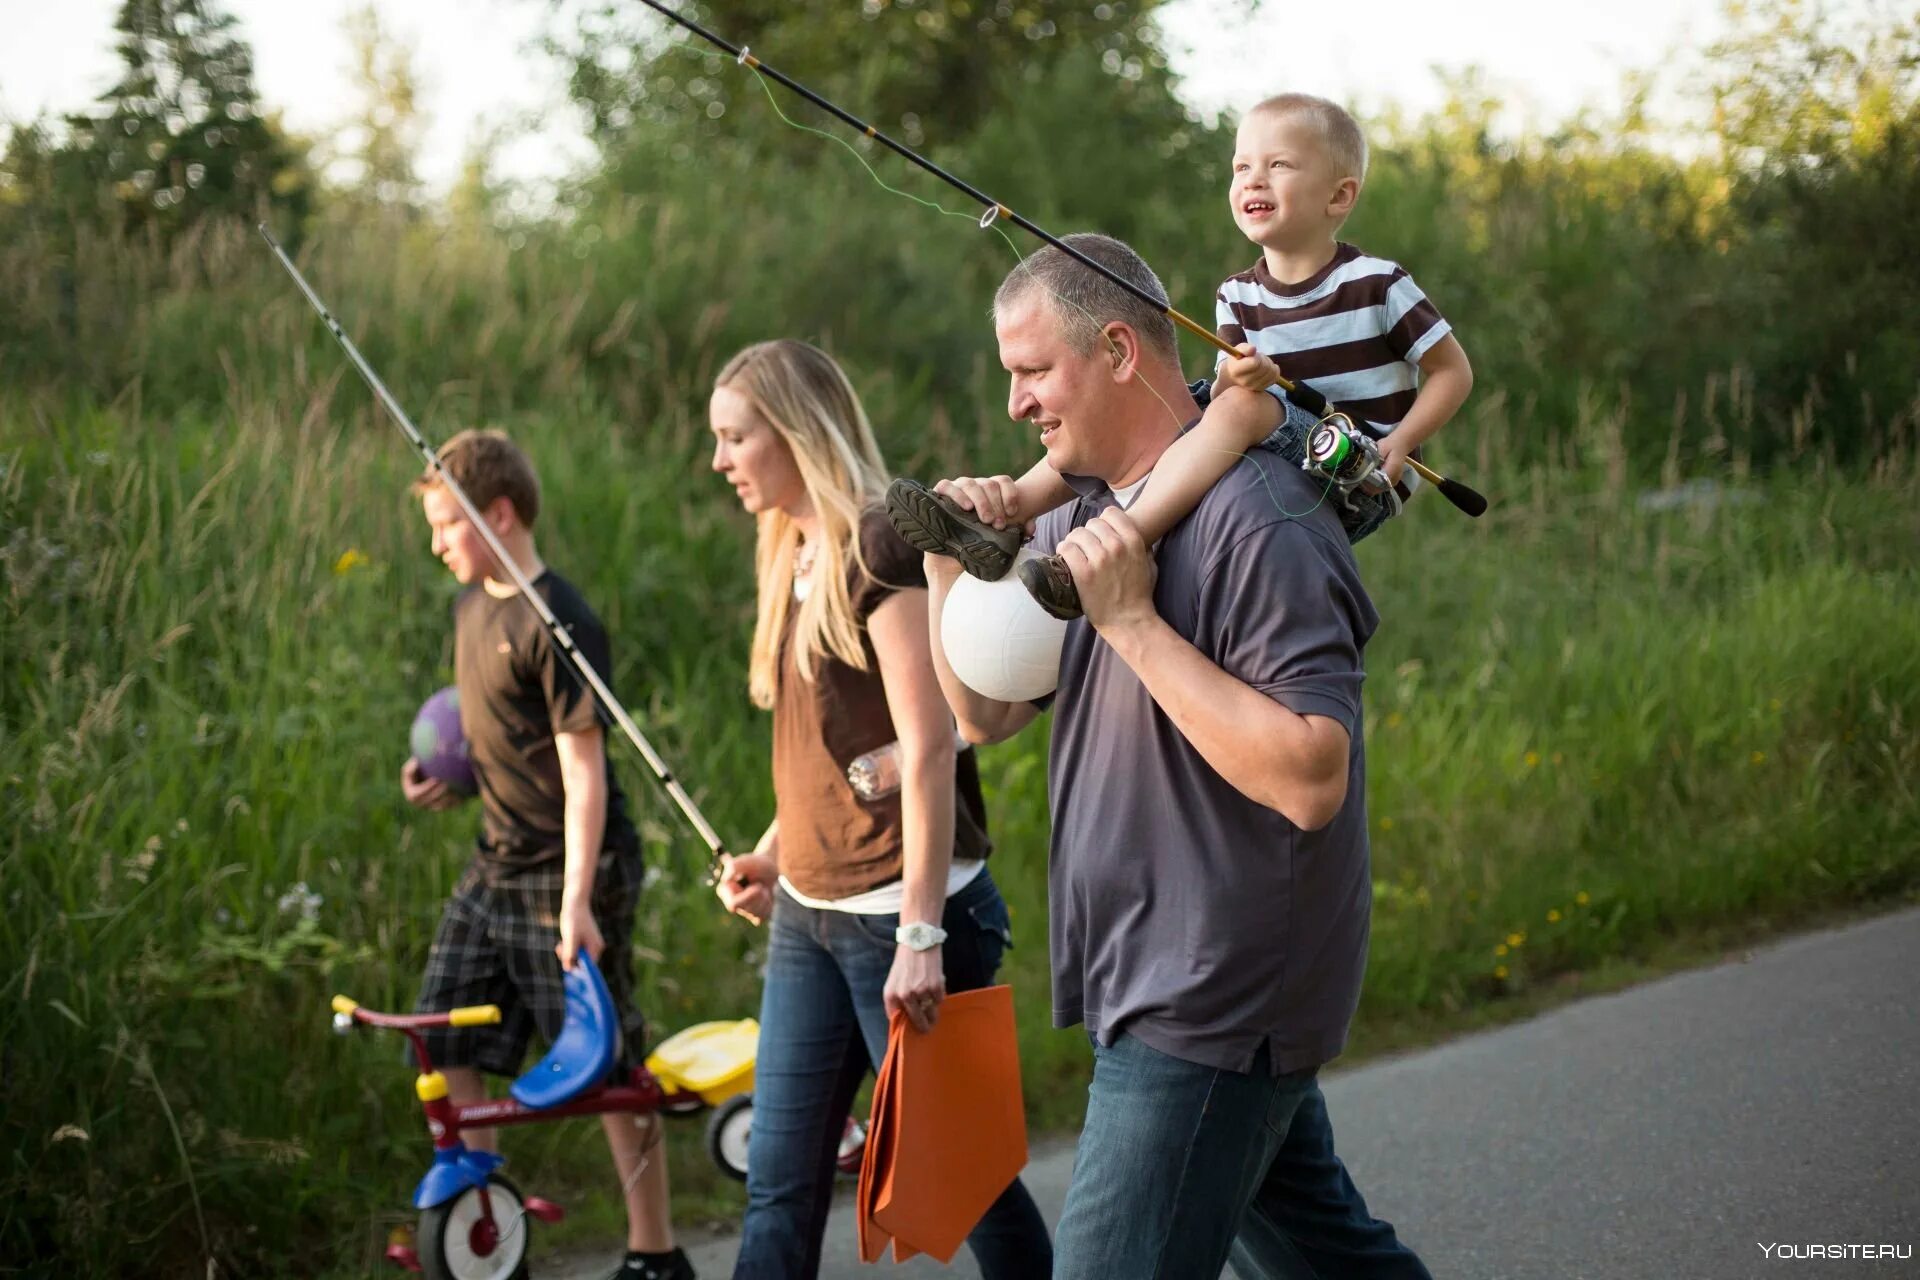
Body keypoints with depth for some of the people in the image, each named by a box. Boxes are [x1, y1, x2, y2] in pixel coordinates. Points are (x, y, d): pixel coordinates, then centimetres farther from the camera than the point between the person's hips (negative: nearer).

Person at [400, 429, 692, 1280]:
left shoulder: (557, 624, -17)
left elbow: (582, 770, -20)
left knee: (608, 1067, -1)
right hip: (496, 862, 9)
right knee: (441, 1049, 6)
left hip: (569, 871, -8)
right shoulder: (471, 605, 10)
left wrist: (576, 902, -24)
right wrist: (445, 777, 5)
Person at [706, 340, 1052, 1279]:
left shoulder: (881, 547, -14)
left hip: (896, 914, -8)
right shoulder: (797, 561, 12)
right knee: (779, 1183, 7)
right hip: (807, 916, 8)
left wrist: (920, 936, -23)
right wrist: (772, 856, 5)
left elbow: (928, 748, -20)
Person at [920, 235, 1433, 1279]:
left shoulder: (1257, 525, -20)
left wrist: (1133, 621, -26)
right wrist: (952, 571, -3)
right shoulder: (1082, 516, 11)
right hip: (1159, 987, 9)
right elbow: (985, 714, 15)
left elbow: (1311, 779, -28)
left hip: (1209, 1012, -9)